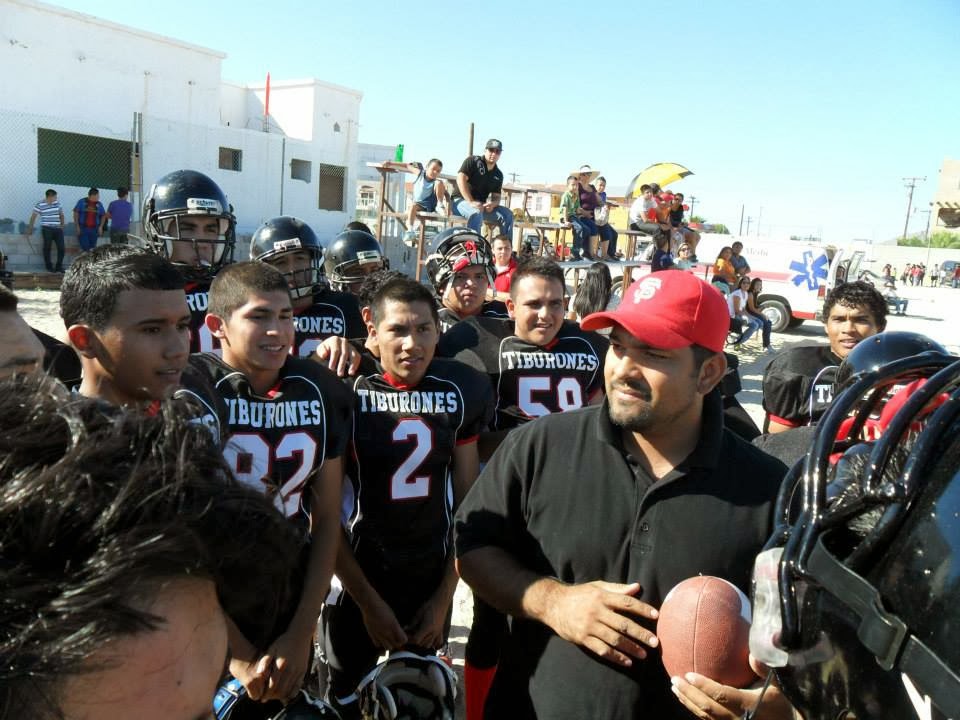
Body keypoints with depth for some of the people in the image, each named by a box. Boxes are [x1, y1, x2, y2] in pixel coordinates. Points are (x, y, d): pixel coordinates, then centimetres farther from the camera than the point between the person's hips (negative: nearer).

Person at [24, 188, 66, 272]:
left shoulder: (57, 203, 8)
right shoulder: (40, 205, -4)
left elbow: (61, 214, 21)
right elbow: (33, 216, 2)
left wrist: (62, 225, 17)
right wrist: (30, 228, 4)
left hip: (57, 229, 4)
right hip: (47, 229, -4)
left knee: (61, 247, 0)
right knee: (47, 247, 2)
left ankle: (59, 266, 10)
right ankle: (49, 267, 9)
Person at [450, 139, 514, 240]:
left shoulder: (498, 175, 14)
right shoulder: (473, 161, -2)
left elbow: (496, 196, 14)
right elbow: (461, 179, -14)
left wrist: (493, 203, -14)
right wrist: (471, 202, -24)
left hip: (482, 205, 6)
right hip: (461, 200, -6)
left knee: (507, 214, -12)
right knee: (476, 213, -39)